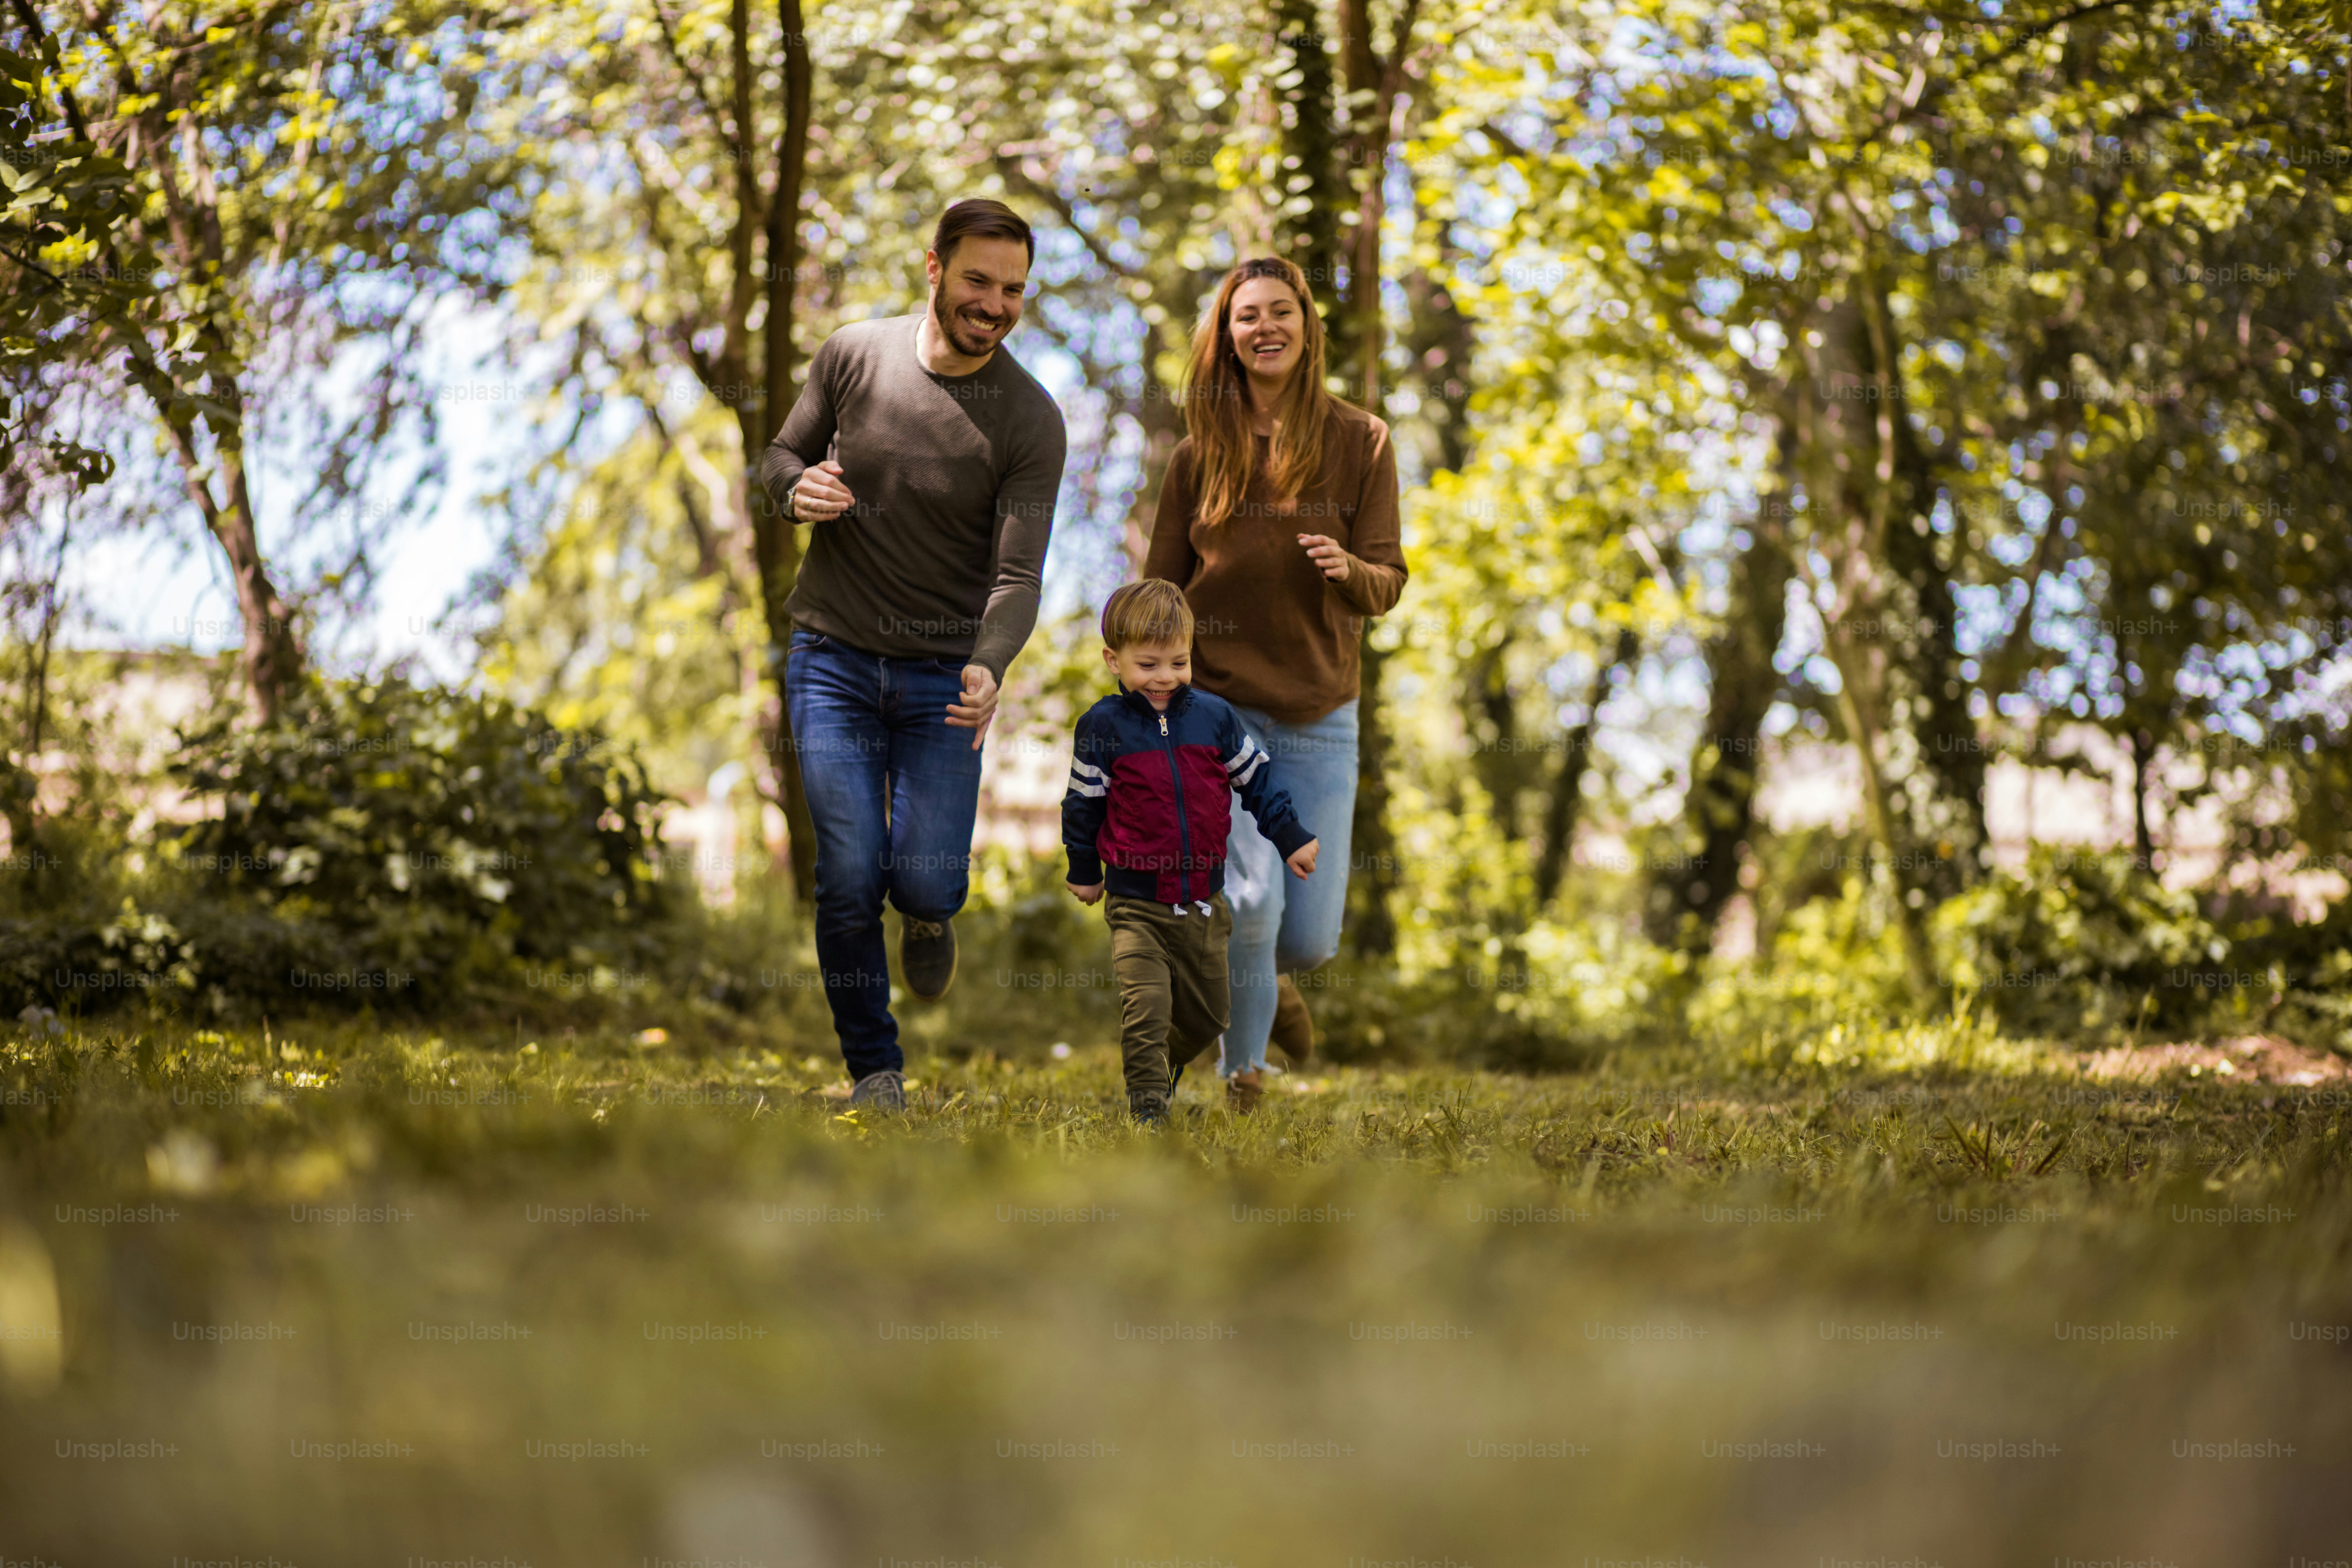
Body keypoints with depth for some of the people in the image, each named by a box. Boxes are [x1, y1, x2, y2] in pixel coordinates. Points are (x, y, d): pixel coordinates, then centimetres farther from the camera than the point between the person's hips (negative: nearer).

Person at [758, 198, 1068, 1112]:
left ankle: (927, 916, 30)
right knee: (850, 880, -7)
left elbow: (1017, 575, -15)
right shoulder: (854, 355, -3)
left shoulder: (1030, 421, -10)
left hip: (943, 675, -1)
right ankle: (873, 1071, 12)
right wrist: (798, 489, -15)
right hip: (832, 658, 1)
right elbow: (780, 458, 10)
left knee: (928, 882, -10)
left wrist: (988, 667, -35)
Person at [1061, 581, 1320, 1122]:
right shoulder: (1102, 727, -6)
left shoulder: (1215, 717, -1)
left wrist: (1292, 840, 8)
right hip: (1136, 903, -3)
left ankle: (1164, 1067, 41)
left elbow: (1257, 779, 10)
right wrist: (1084, 872, 11)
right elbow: (1083, 803, 5)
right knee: (1145, 1007, -16)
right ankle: (1148, 1114, -8)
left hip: (1205, 902, 3)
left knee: (1208, 1015, 14)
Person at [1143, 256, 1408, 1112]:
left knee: (1310, 936, 2)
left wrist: (1348, 570, -26)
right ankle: (1242, 1068, 9)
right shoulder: (1202, 452, 3)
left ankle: (1264, 980, 41)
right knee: (1251, 895, -18)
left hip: (1319, 719, 1)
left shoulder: (1360, 443, 1)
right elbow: (1161, 591, 7)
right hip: (1216, 705, -1)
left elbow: (1388, 583, -3)